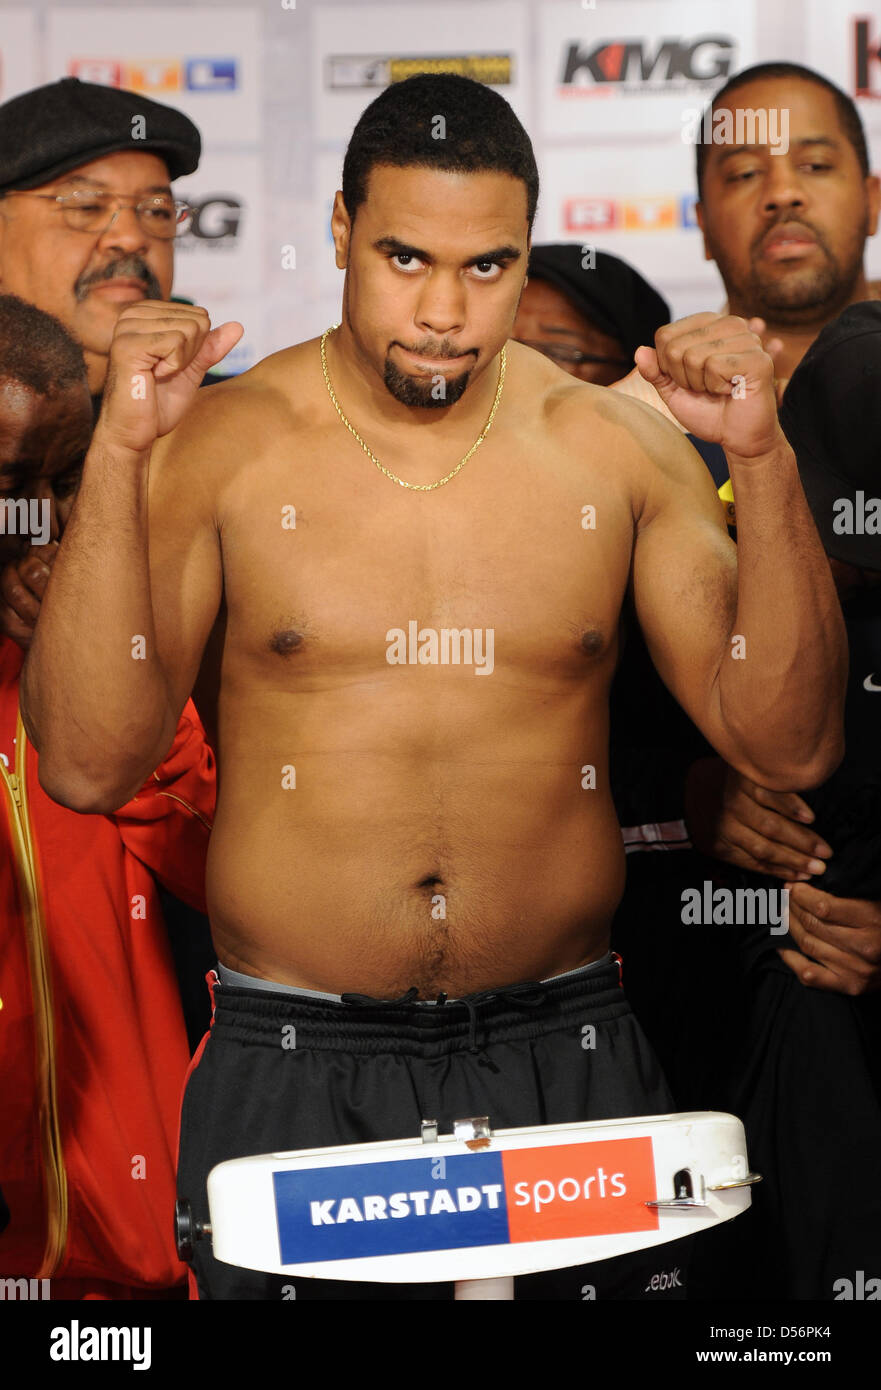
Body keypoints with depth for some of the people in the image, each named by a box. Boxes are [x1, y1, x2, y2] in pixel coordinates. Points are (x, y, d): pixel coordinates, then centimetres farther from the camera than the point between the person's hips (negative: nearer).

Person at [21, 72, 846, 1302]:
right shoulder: (225, 445, -4)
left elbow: (786, 744, -2)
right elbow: (87, 764, -11)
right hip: (295, 1066, -1)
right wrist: (119, 456, -19)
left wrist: (763, 460, -14)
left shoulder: (620, 446, 1)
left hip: (565, 1058, 2)